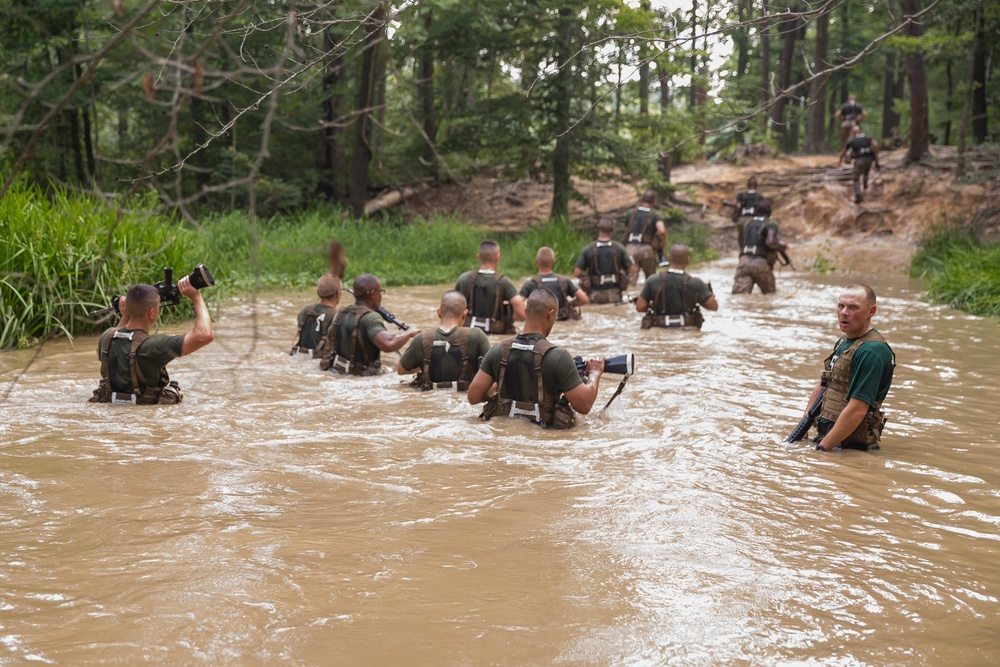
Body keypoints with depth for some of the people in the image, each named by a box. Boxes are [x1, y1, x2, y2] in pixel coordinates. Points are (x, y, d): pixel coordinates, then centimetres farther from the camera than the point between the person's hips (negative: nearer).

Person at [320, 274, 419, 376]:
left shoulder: (342, 313, 6)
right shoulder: (370, 318, -19)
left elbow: (329, 342, 22)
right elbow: (389, 344, -35)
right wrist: (409, 333, -18)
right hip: (361, 377, -8)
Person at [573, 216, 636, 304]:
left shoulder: (587, 250, -9)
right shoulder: (619, 248, -6)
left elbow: (576, 273, -9)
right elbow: (632, 270, -4)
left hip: (595, 296, -1)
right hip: (614, 295, 1)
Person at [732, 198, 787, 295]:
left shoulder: (746, 223, 19)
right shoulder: (771, 224, 2)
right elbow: (770, 242, -14)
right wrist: (781, 247, 4)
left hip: (744, 261, 3)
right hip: (761, 263, -3)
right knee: (770, 294, 17)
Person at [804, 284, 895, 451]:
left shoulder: (871, 352, -16)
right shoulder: (843, 342, 16)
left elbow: (857, 411, -22)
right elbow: (822, 385, 24)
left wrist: (823, 448, -19)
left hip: (850, 444, -9)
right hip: (827, 434, 9)